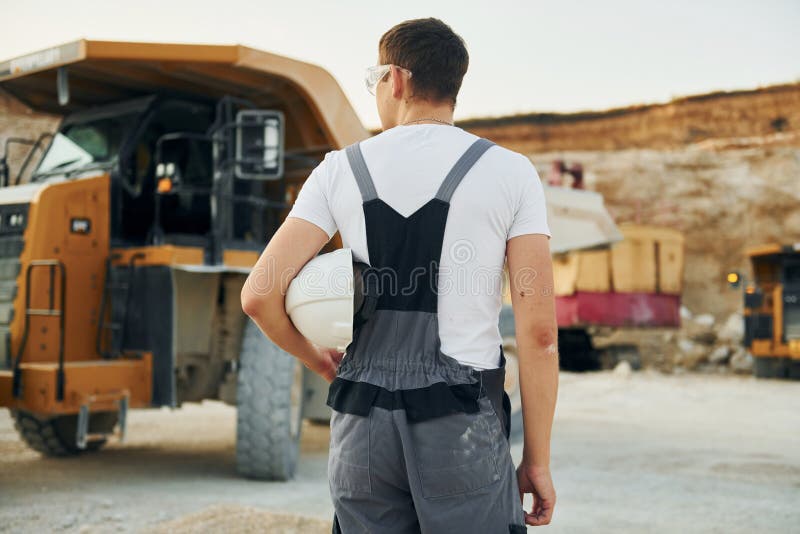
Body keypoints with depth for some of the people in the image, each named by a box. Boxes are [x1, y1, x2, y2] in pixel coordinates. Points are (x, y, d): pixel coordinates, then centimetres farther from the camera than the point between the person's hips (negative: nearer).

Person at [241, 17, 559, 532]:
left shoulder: (341, 169, 2)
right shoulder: (510, 172, -2)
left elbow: (260, 296, -4)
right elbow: (539, 330, -7)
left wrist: (318, 359, 16)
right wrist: (538, 459, 1)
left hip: (362, 420, 2)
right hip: (461, 425, -2)